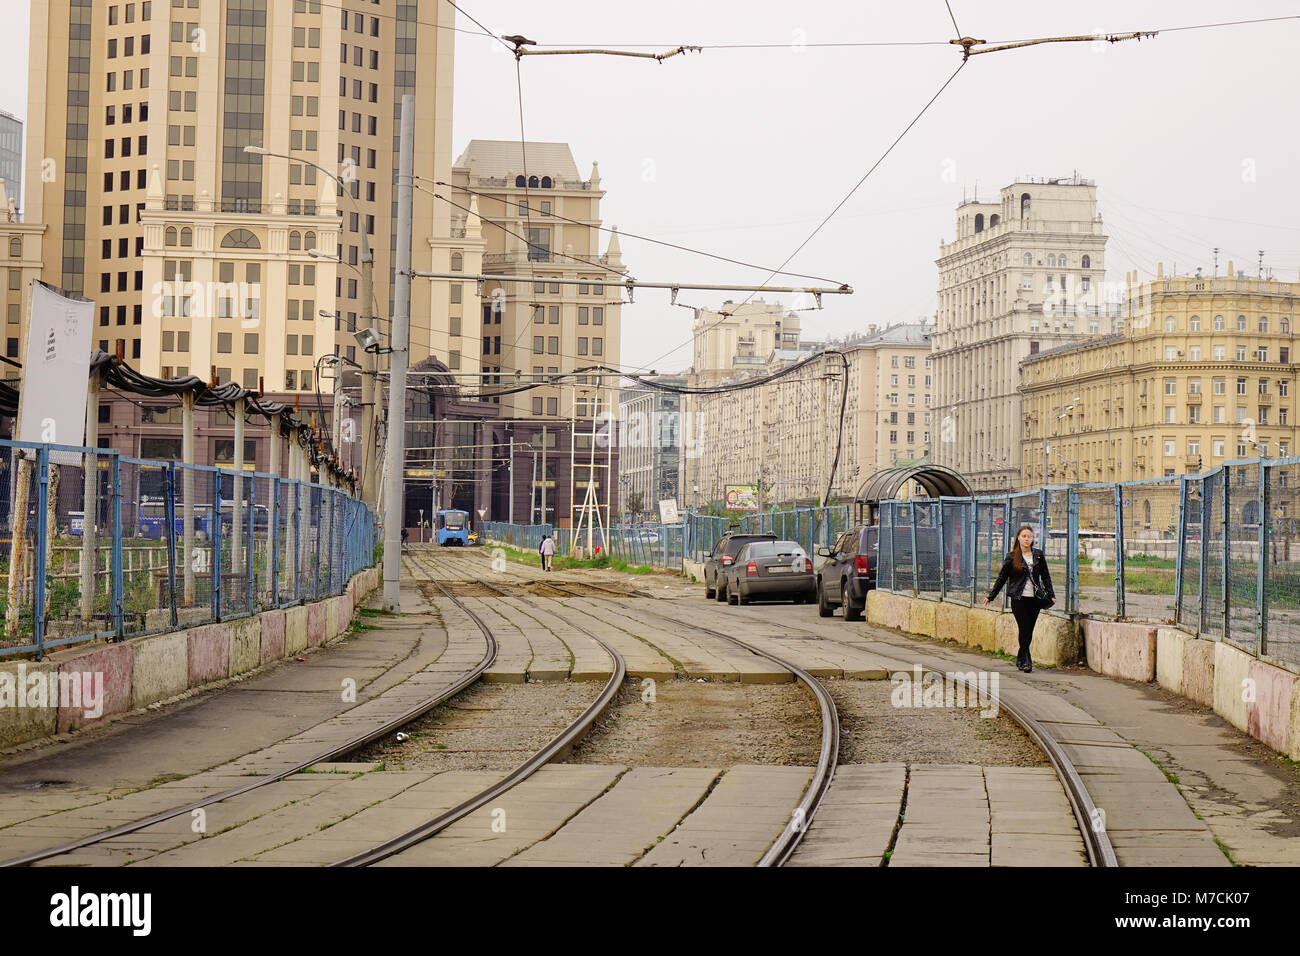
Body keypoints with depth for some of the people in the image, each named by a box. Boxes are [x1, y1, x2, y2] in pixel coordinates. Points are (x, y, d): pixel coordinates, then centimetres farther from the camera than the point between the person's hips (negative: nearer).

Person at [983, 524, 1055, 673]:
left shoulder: (1038, 555, 9)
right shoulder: (1012, 557, 2)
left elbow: (1046, 576, 14)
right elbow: (1002, 578, 7)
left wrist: (1051, 595, 6)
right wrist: (991, 596, 8)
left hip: (1034, 599, 3)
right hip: (1019, 599, -3)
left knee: (1028, 632, 5)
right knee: (1024, 630, -10)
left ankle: (1020, 660, 18)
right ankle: (1026, 661, -7)